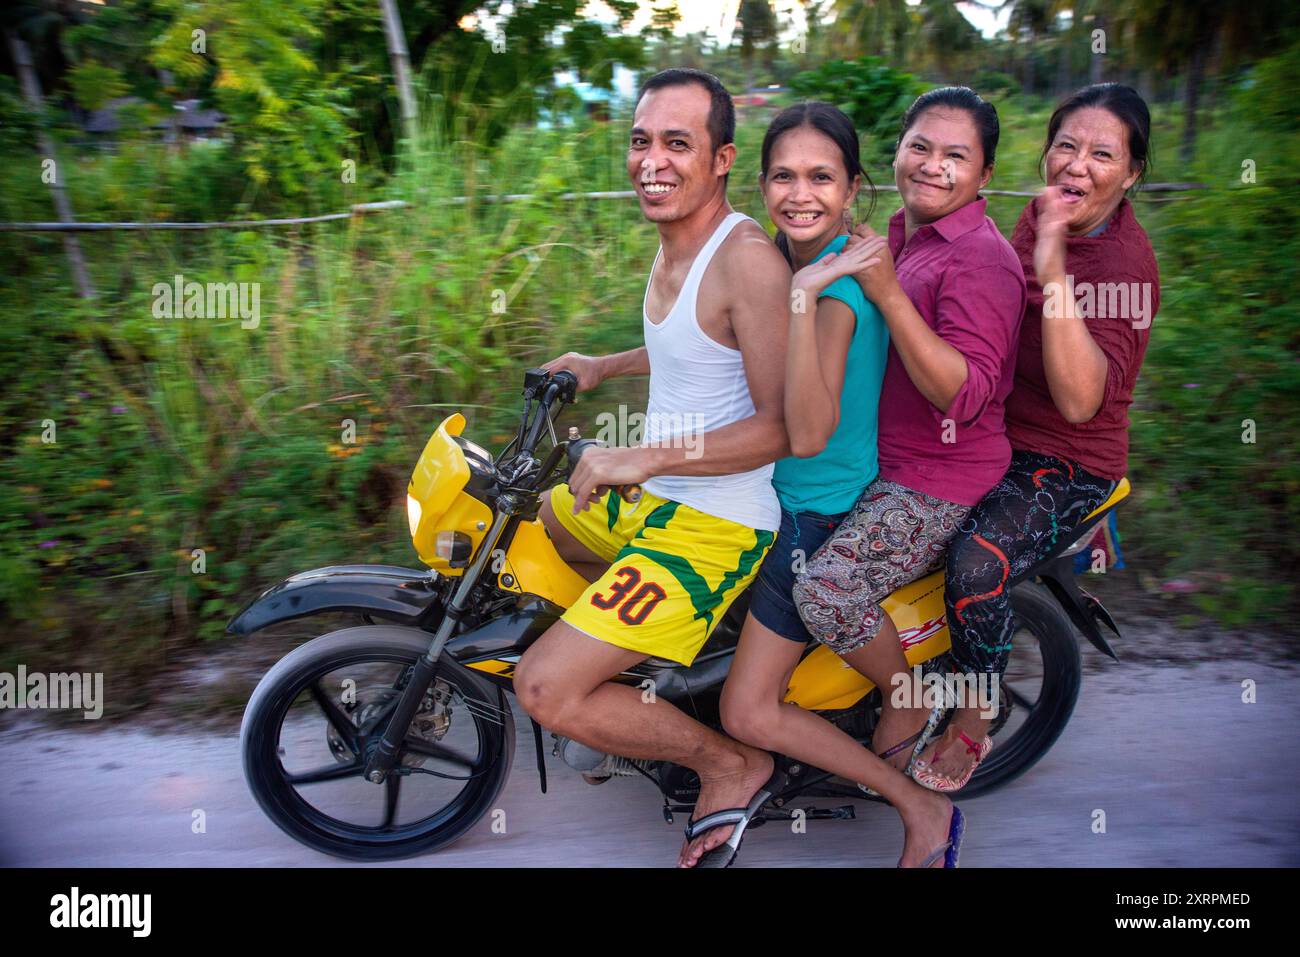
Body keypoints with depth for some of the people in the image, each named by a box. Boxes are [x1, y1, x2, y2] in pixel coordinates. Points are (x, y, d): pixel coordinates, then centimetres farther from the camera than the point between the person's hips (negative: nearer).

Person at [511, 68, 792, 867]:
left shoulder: (748, 257, -21)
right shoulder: (674, 244, 8)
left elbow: (784, 425, -25)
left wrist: (646, 457, -27)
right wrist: (604, 367, 24)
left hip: (715, 523, -10)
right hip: (656, 496, 10)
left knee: (547, 688, -15)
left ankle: (726, 760, 6)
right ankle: (652, 633, 37)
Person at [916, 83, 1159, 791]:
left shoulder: (1126, 263, -22)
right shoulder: (1041, 215, -1)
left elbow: (1080, 402, -35)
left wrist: (1053, 270, -40)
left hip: (1065, 463, -8)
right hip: (993, 427, 8)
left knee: (975, 571, -30)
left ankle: (973, 724, -2)